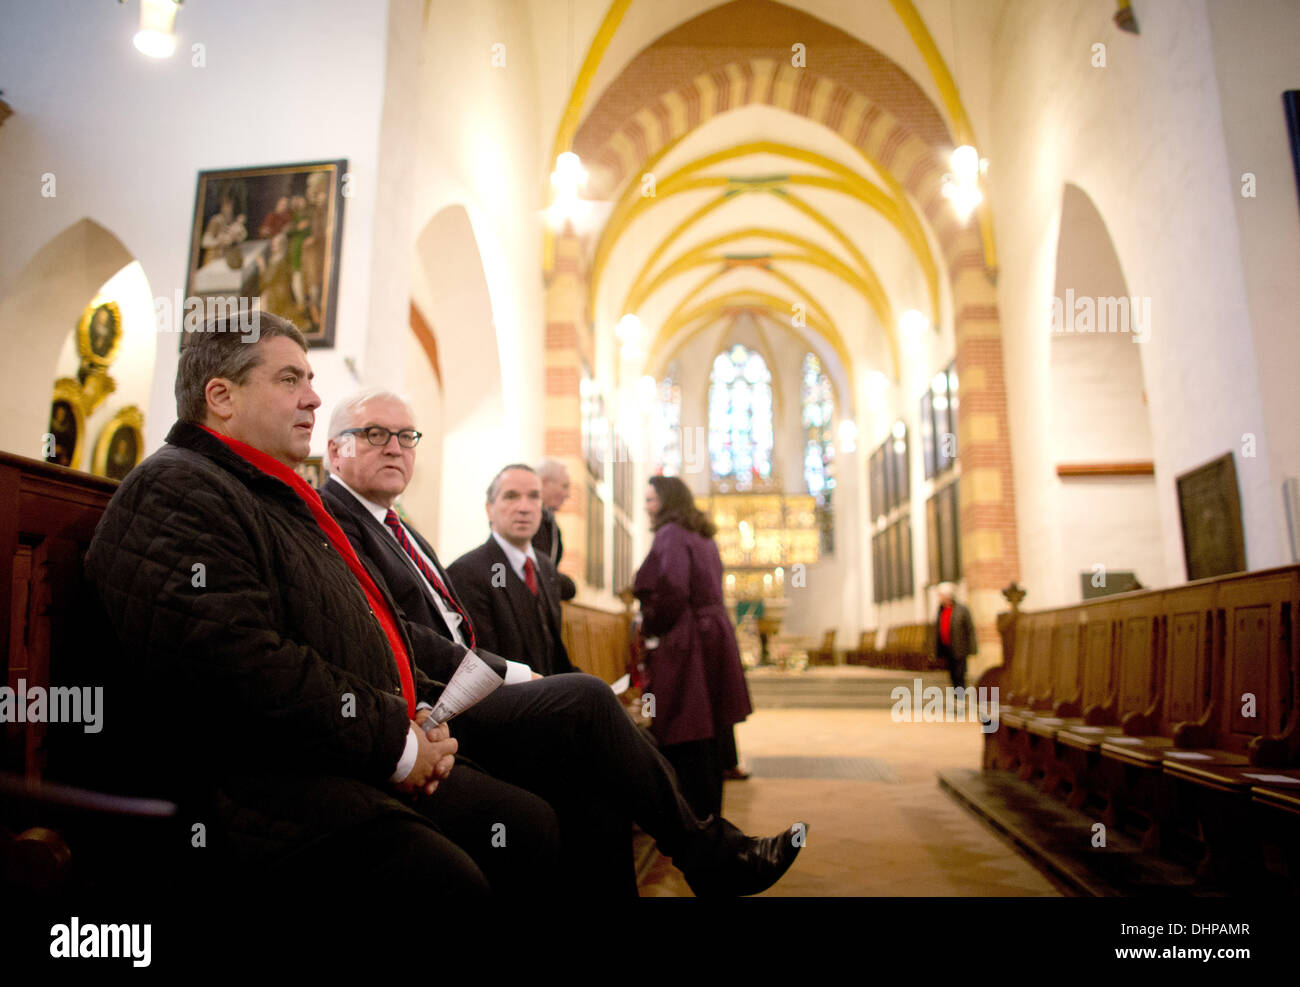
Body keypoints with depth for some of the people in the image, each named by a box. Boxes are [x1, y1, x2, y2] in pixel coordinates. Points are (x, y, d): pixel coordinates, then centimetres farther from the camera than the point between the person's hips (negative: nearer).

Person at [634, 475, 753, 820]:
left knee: (686, 744, -3)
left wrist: (649, 628, -7)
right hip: (715, 633, 10)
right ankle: (710, 818, 25)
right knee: (710, 737, 15)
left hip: (686, 646, -10)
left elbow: (670, 592, -23)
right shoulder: (702, 537, 17)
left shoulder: (670, 534, -11)